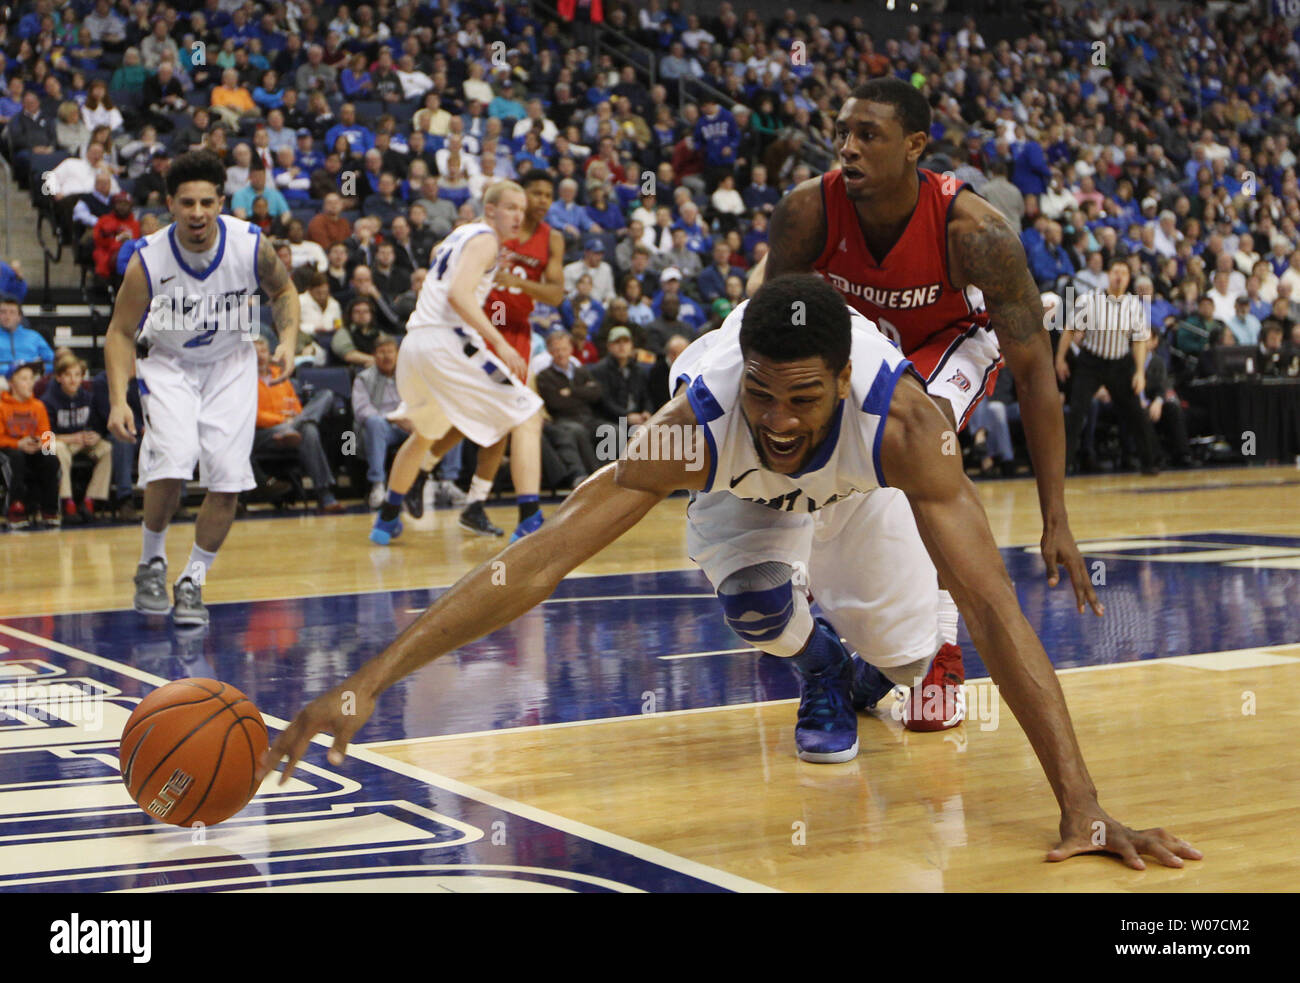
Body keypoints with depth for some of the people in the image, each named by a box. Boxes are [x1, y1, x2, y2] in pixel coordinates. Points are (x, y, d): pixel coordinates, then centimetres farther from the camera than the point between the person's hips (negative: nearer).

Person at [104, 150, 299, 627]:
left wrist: (288, 340, -17)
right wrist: (118, 399, -25)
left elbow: (283, 290, 1)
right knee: (171, 463, -22)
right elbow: (121, 332, -13)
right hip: (168, 362, -2)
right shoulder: (147, 260, -23)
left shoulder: (251, 244, -20)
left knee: (229, 479, -8)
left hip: (231, 363, 2)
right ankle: (152, 562, 4)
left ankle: (193, 579, 12)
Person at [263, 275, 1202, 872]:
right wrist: (367, 681, -57)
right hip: (743, 497, -1)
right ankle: (821, 666, 8)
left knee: (902, 658, -5)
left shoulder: (898, 419, -46)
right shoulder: (700, 421, -45)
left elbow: (993, 603, -48)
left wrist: (1082, 804, -54)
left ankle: (855, 666, 34)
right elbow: (537, 560, -49)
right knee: (758, 599, -29)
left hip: (857, 484, 1)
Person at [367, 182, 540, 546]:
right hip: (446, 340, -9)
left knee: (426, 432, 29)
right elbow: (459, 294, -18)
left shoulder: (459, 235, 24)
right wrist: (499, 343, -24)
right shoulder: (485, 239, -4)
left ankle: (387, 519, 32)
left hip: (413, 342, 9)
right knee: (524, 414, -3)